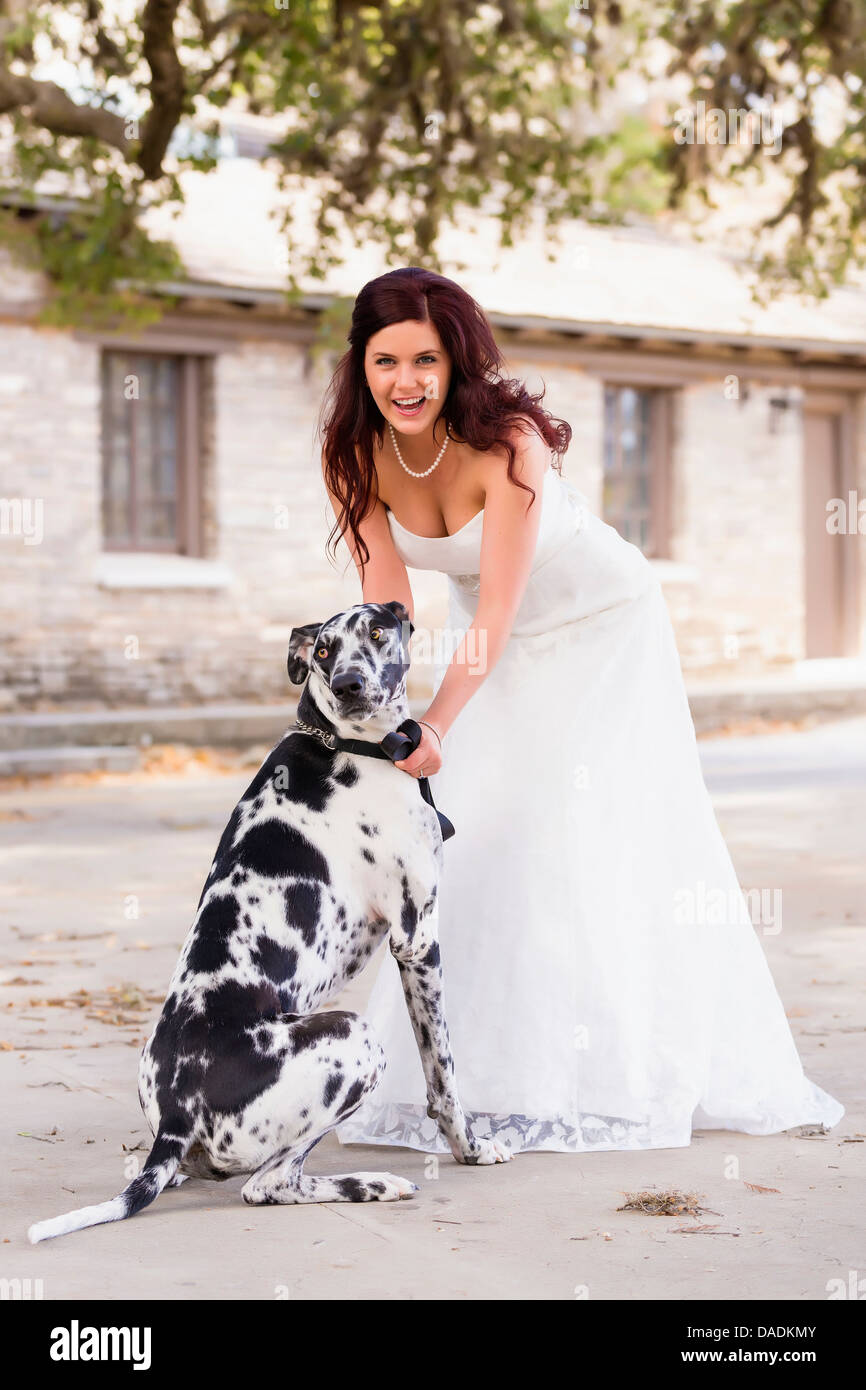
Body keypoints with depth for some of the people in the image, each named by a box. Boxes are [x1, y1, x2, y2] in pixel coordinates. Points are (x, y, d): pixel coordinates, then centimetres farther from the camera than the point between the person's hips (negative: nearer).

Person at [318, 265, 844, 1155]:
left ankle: (616, 1072, -3)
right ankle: (476, 1073, 5)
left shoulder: (506, 440, -33)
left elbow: (498, 609, -37)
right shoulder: (357, 454, -16)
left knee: (601, 840, -10)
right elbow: (387, 600, -18)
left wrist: (434, 728, -49)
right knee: (469, 837, -2)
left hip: (600, 625, -5)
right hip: (486, 638, 5)